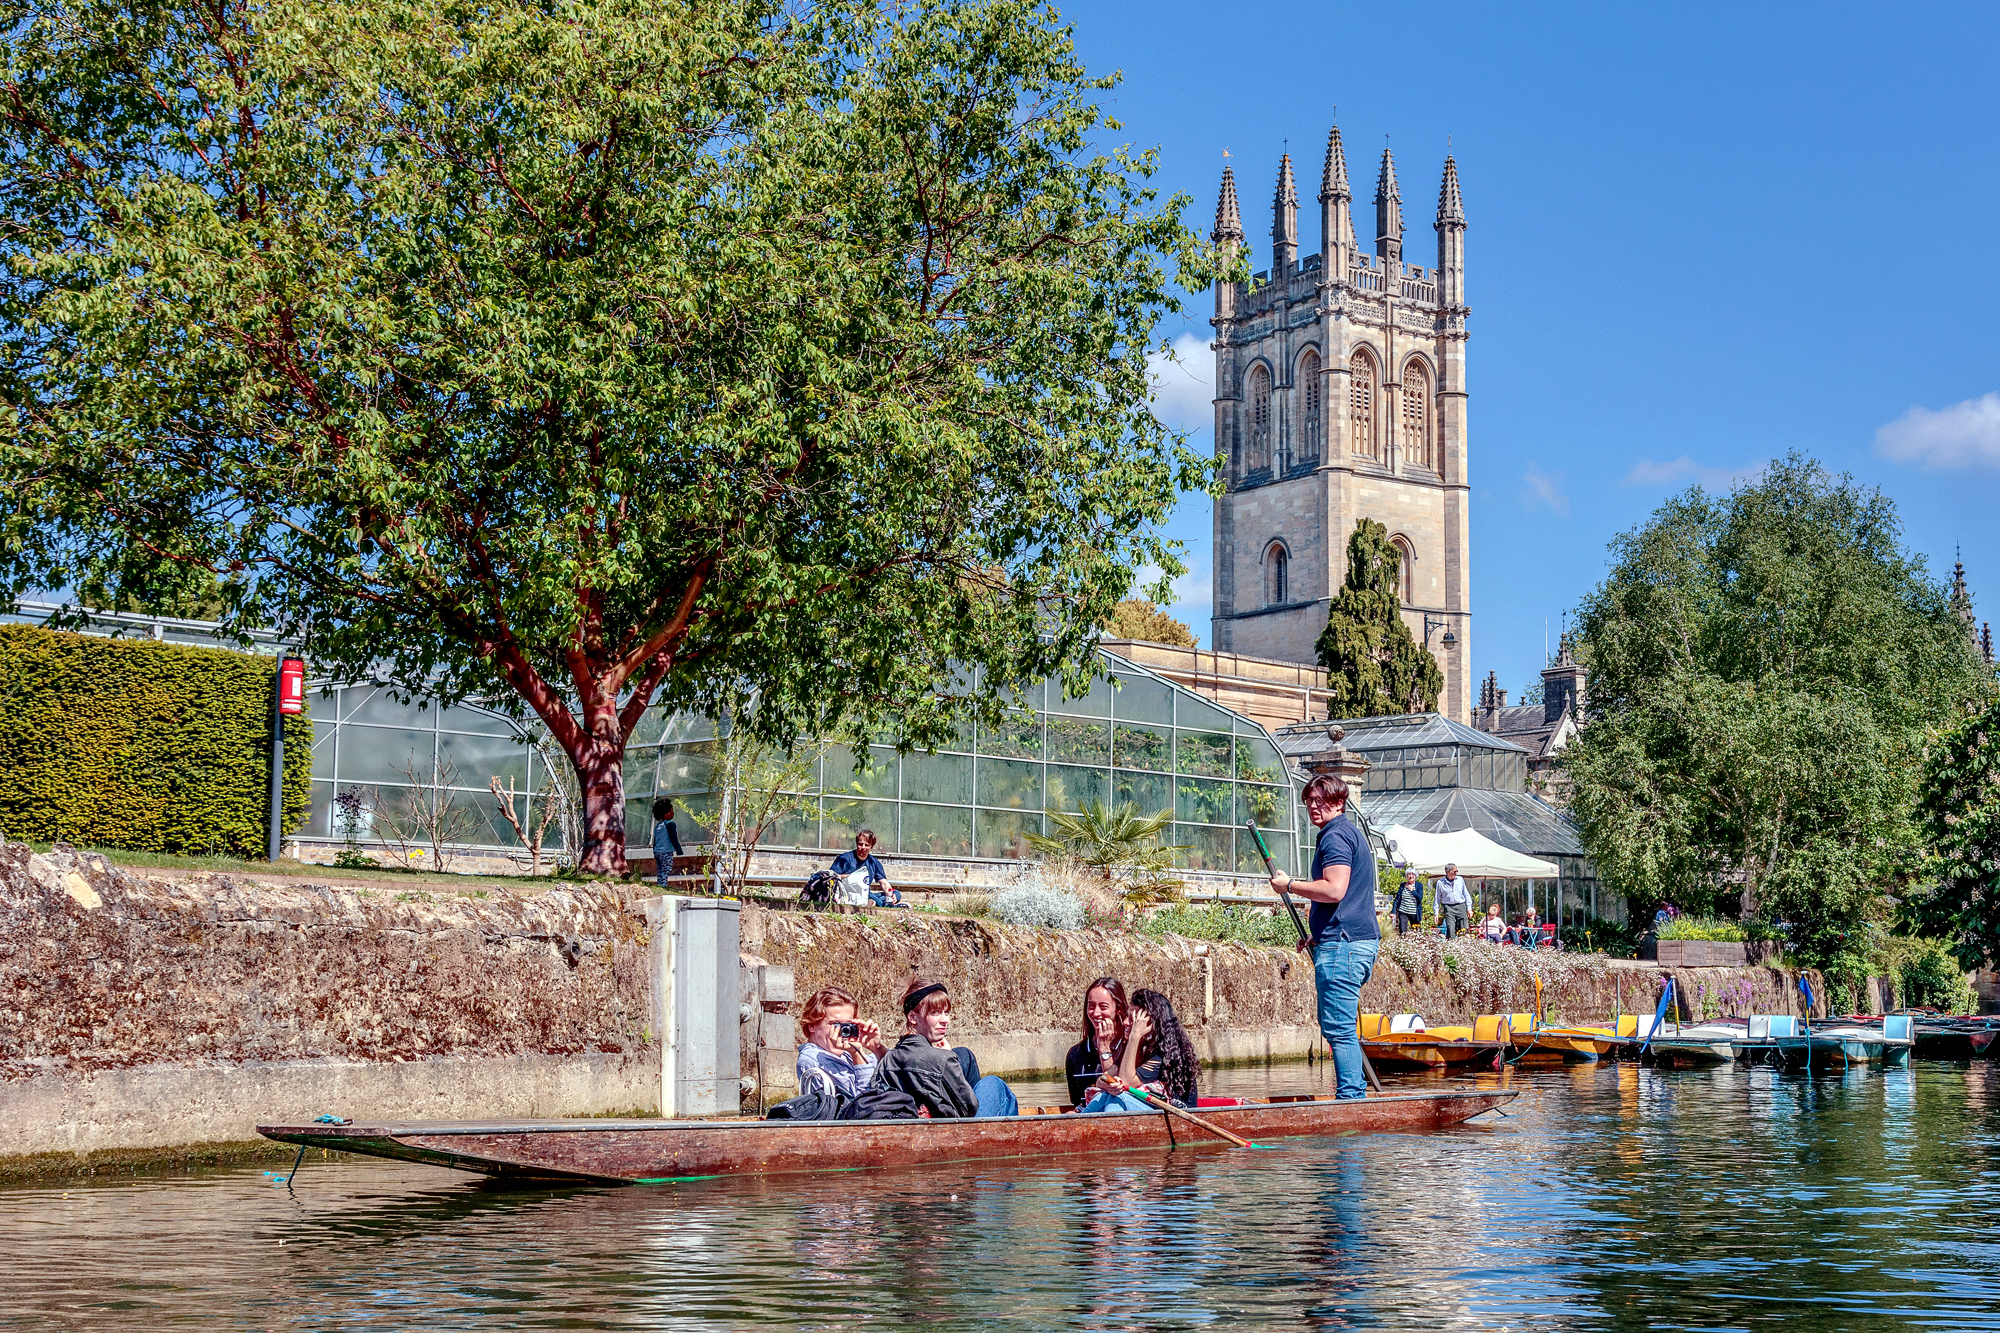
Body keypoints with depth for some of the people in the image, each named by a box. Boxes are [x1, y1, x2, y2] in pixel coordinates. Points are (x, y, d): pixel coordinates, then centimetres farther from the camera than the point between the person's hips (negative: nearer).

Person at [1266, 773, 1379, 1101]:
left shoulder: (1336, 836, -10)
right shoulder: (1352, 833, 23)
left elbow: (1334, 890, -23)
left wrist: (1289, 885, -10)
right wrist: (1317, 936, 26)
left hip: (1342, 945, -11)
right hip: (1362, 940, 11)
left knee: (1339, 1030, -10)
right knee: (1341, 1028, 16)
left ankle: (1350, 1098, -11)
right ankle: (1356, 1094, 18)